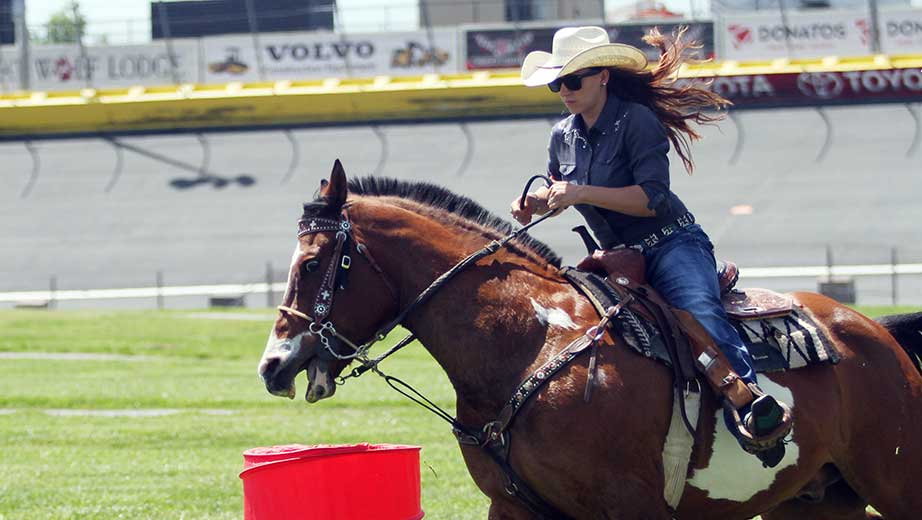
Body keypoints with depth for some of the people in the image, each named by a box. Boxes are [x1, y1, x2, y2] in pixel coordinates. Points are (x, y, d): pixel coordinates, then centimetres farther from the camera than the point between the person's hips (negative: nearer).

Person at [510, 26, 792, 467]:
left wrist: (582, 193, -24)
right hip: (619, 260, 9)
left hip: (671, 245, -9)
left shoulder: (636, 120, -11)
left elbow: (653, 198, -19)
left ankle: (754, 403, -57)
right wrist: (534, 204, 8)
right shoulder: (563, 138, 12)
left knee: (700, 310, -35)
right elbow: (559, 194, 31)